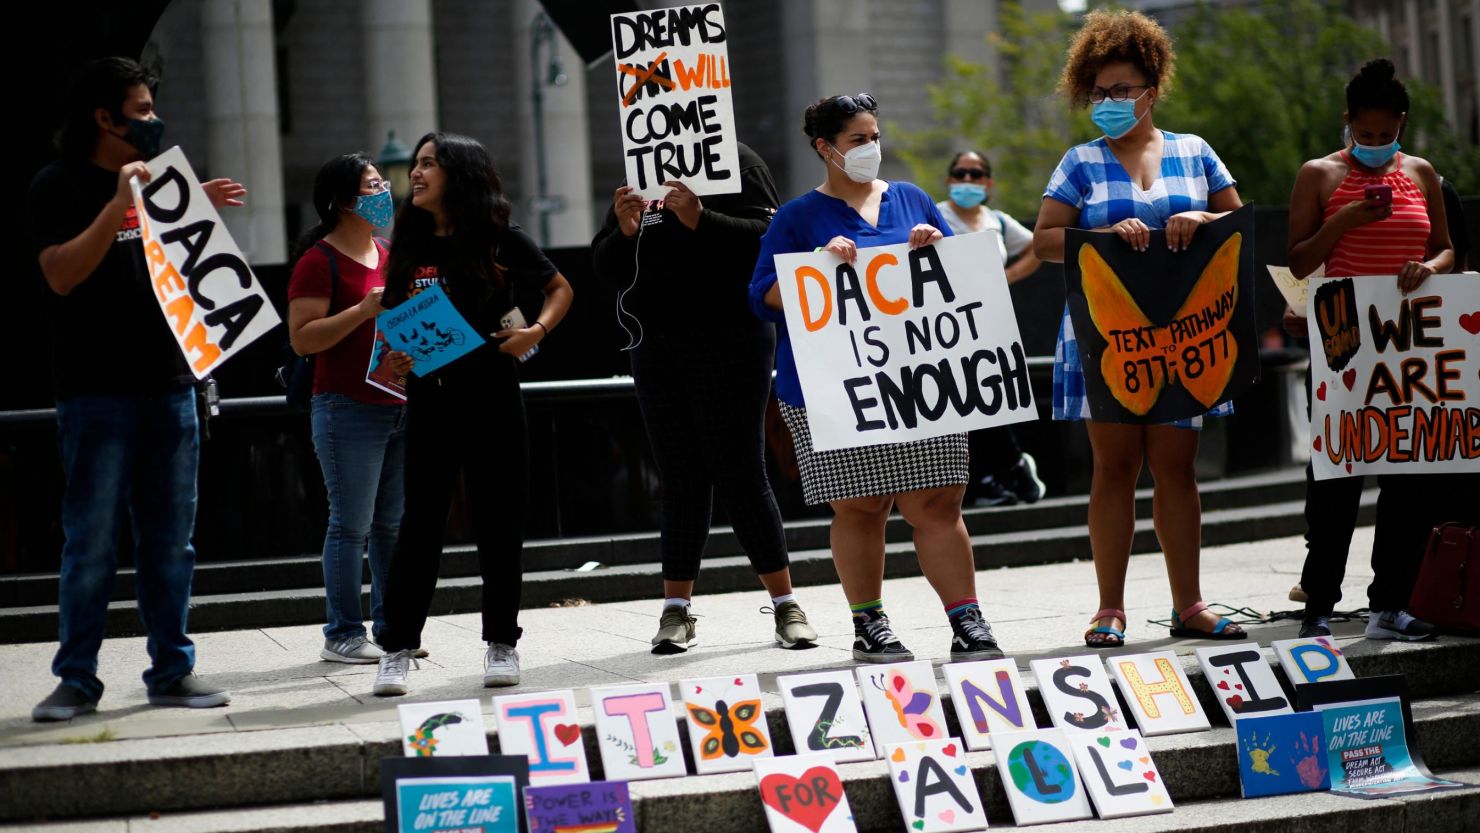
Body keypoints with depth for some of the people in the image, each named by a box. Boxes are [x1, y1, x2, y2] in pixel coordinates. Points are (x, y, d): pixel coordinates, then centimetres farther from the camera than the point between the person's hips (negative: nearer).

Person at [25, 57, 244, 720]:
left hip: (169, 385, 6)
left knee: (170, 542, 8)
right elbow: (62, 273, -14)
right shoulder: (59, 186, -1)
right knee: (92, 544, -5)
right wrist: (119, 205, -21)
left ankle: (172, 671, 14)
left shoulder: (159, 179, 17)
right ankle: (76, 681, 2)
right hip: (98, 391, -6)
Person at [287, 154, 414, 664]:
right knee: (352, 524, -5)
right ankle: (342, 635, 1)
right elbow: (302, 339, -14)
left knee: (393, 523, 9)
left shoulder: (390, 257, 17)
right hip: (349, 410, -7)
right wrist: (364, 311, -21)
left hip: (400, 406, 7)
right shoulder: (319, 260, -6)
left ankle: (391, 626, 15)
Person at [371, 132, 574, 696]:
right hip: (428, 398, 2)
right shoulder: (409, 247, 8)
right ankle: (397, 649, 4)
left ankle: (501, 644, 15)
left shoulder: (501, 241, -1)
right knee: (421, 521, 1)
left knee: (498, 520, 4)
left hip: (491, 395, -2)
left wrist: (536, 331, -8)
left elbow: (560, 289, 9)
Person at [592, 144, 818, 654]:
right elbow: (607, 267, 14)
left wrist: (701, 220, -23)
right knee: (680, 481, 6)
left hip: (731, 347, -5)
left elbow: (769, 239, -13)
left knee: (741, 474, -5)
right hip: (658, 353, 5)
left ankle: (785, 606, 2)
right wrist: (624, 232, -6)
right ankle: (677, 612, 10)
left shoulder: (736, 162, -1)